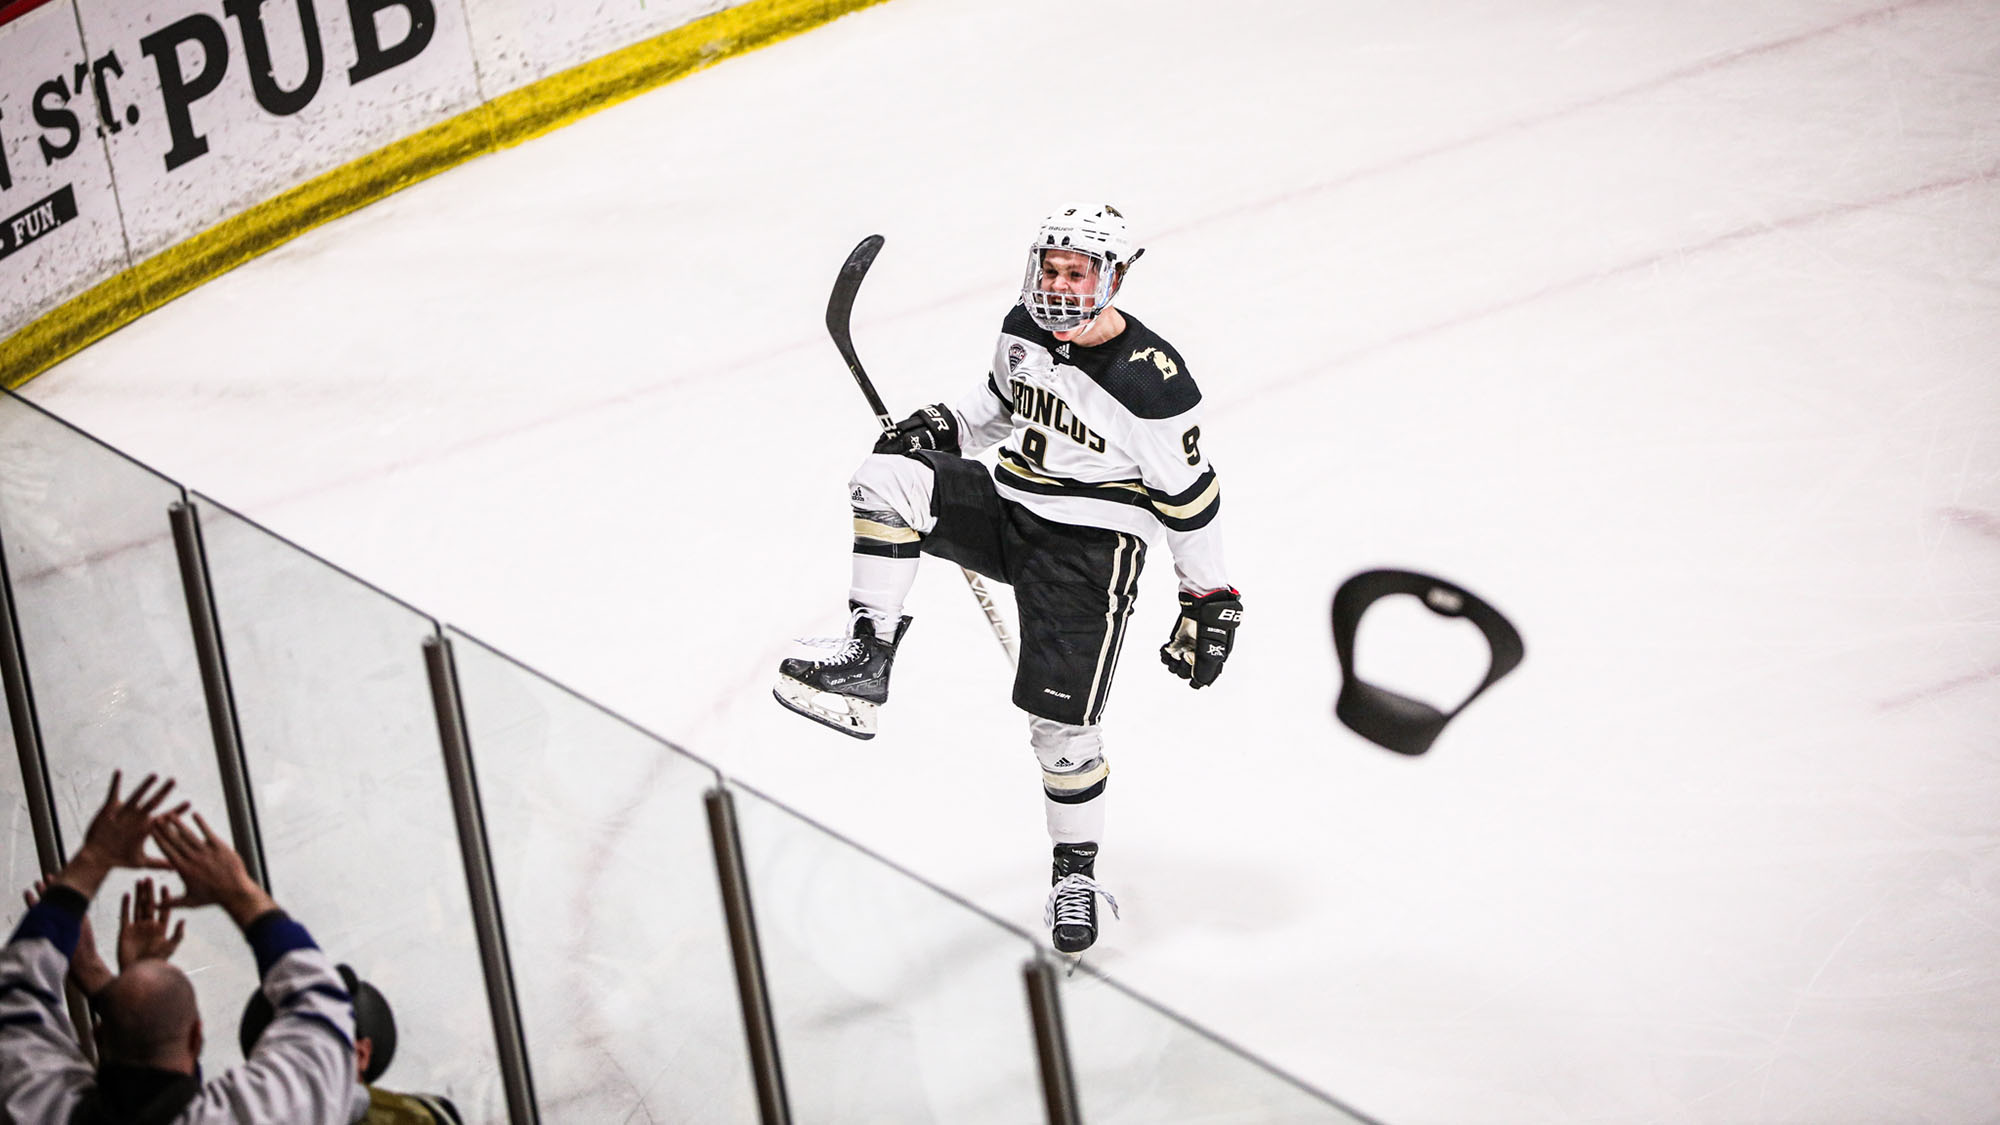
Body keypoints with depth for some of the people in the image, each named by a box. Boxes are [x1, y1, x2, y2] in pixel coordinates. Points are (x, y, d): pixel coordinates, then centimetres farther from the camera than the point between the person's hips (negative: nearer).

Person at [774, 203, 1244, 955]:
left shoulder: (1148, 380, -19)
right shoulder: (1024, 329, 1)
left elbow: (1189, 493, -12)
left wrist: (1210, 599, -8)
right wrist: (945, 425, 3)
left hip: (1087, 550, -6)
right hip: (1007, 507, 6)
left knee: (1062, 720, -5)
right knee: (890, 477, -18)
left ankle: (1077, 873, 18)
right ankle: (866, 656, -15)